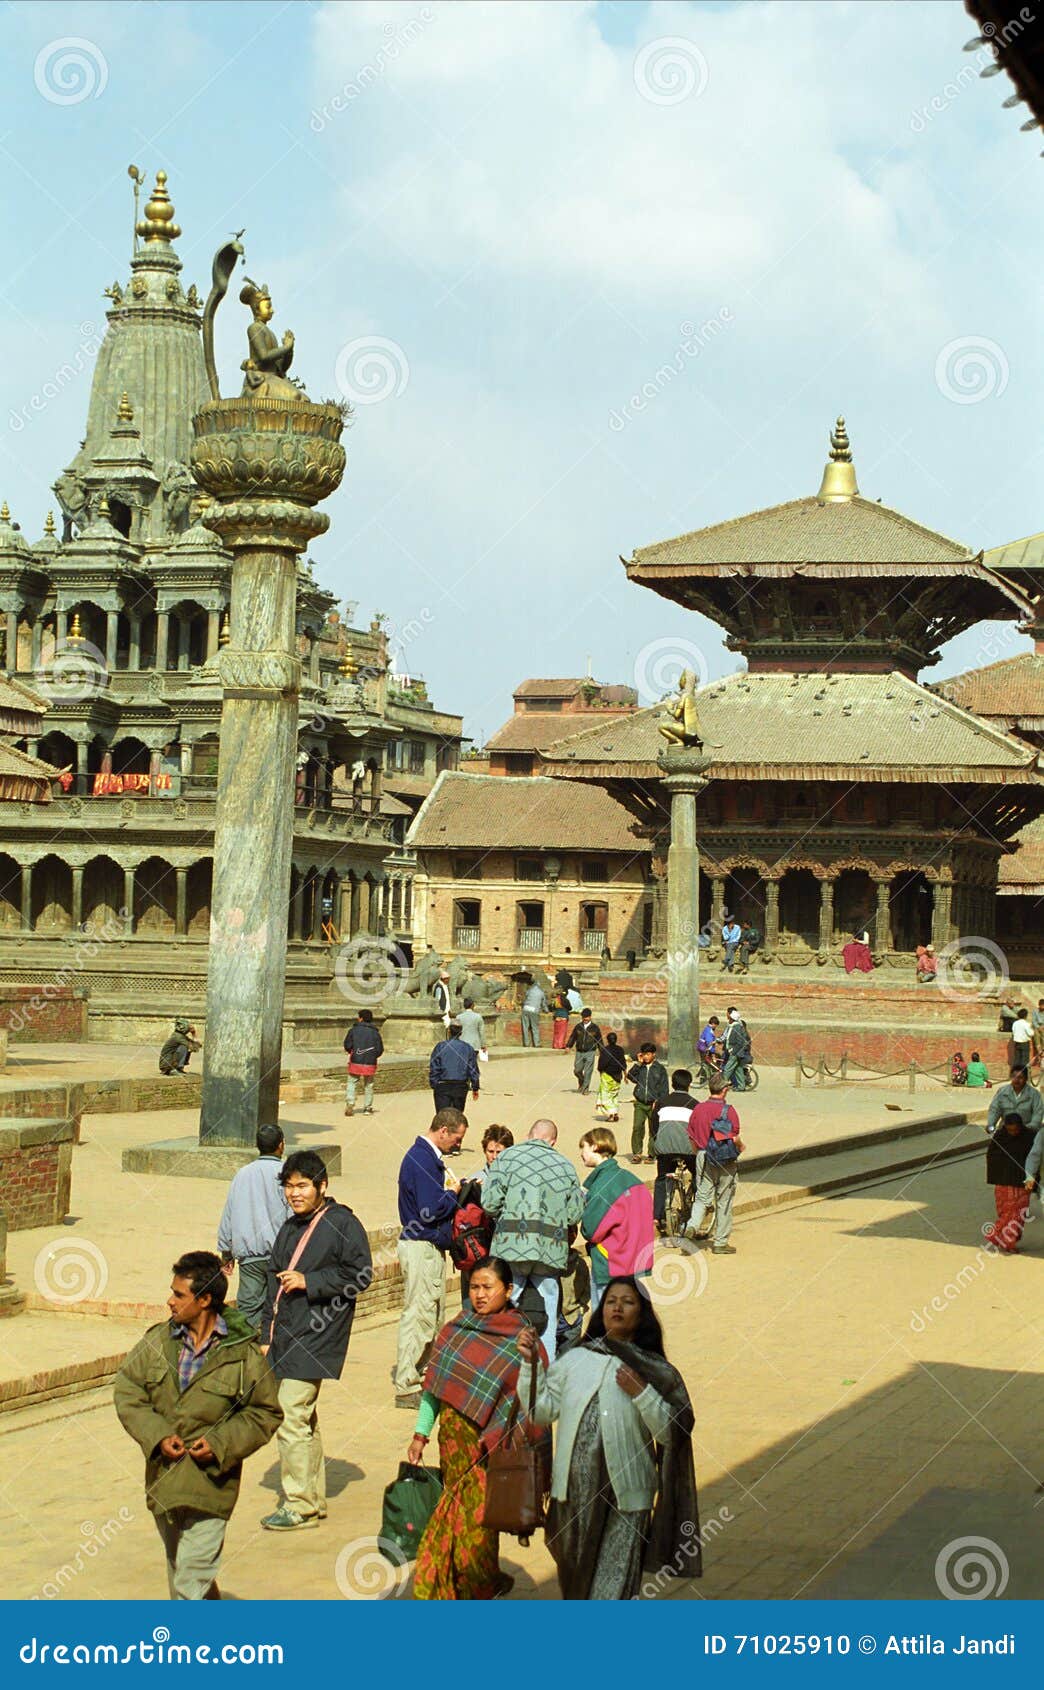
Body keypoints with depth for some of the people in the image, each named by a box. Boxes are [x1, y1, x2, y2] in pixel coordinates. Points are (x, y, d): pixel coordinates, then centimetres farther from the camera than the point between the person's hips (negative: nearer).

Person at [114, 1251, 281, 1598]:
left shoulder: (242, 1353, -9)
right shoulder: (158, 1342, 1)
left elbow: (265, 1413, -1)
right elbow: (127, 1390, 5)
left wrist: (221, 1444, -14)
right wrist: (157, 1436, -9)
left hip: (210, 1482, -5)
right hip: (163, 1477, 5)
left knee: (192, 1579, -10)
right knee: (177, 1566, 20)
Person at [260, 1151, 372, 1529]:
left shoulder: (342, 1223, -8)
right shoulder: (290, 1230, 17)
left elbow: (360, 1275, -13)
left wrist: (308, 1282, -17)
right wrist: (268, 1336, 18)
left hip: (315, 1338, -8)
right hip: (287, 1337, 8)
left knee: (290, 1417, -13)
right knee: (304, 1419, 13)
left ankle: (298, 1506, -6)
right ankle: (313, 1500, 21)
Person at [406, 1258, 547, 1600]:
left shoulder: (523, 1340, -5)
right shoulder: (456, 1330, 6)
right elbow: (433, 1384, 10)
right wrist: (420, 1434, 8)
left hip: (491, 1446, -4)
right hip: (453, 1438, 4)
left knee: (474, 1518, -5)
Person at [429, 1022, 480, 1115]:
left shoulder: (440, 1046, -5)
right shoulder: (468, 1048, 2)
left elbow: (433, 1069, -5)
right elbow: (473, 1070, 5)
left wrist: (433, 1085, 4)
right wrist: (475, 1088, 13)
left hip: (443, 1087, -2)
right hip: (461, 1088, 3)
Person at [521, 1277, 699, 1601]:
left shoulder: (655, 1371, 3)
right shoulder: (575, 1360, 9)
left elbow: (672, 1432, -3)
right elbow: (540, 1411, 5)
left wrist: (641, 1393, -14)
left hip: (626, 1492, -3)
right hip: (574, 1489, 3)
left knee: (612, 1587, -7)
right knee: (574, 1577, 15)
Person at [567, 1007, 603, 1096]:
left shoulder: (595, 1028, 0)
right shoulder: (578, 1026, 4)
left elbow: (599, 1041, 6)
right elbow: (573, 1037, 9)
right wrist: (568, 1046, -4)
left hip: (590, 1052, -2)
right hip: (579, 1052, 2)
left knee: (587, 1072, -6)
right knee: (577, 1070, 5)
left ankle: (585, 1089, 1)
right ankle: (581, 1082, 34)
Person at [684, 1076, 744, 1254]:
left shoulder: (698, 1109, 1)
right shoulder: (728, 1110, -13)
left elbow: (691, 1138, 7)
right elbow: (735, 1138, -14)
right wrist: (740, 1146, 8)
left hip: (704, 1157, 3)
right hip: (726, 1159, -3)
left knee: (702, 1197, 11)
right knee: (724, 1202, 7)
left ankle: (693, 1225, -16)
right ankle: (720, 1242, 13)